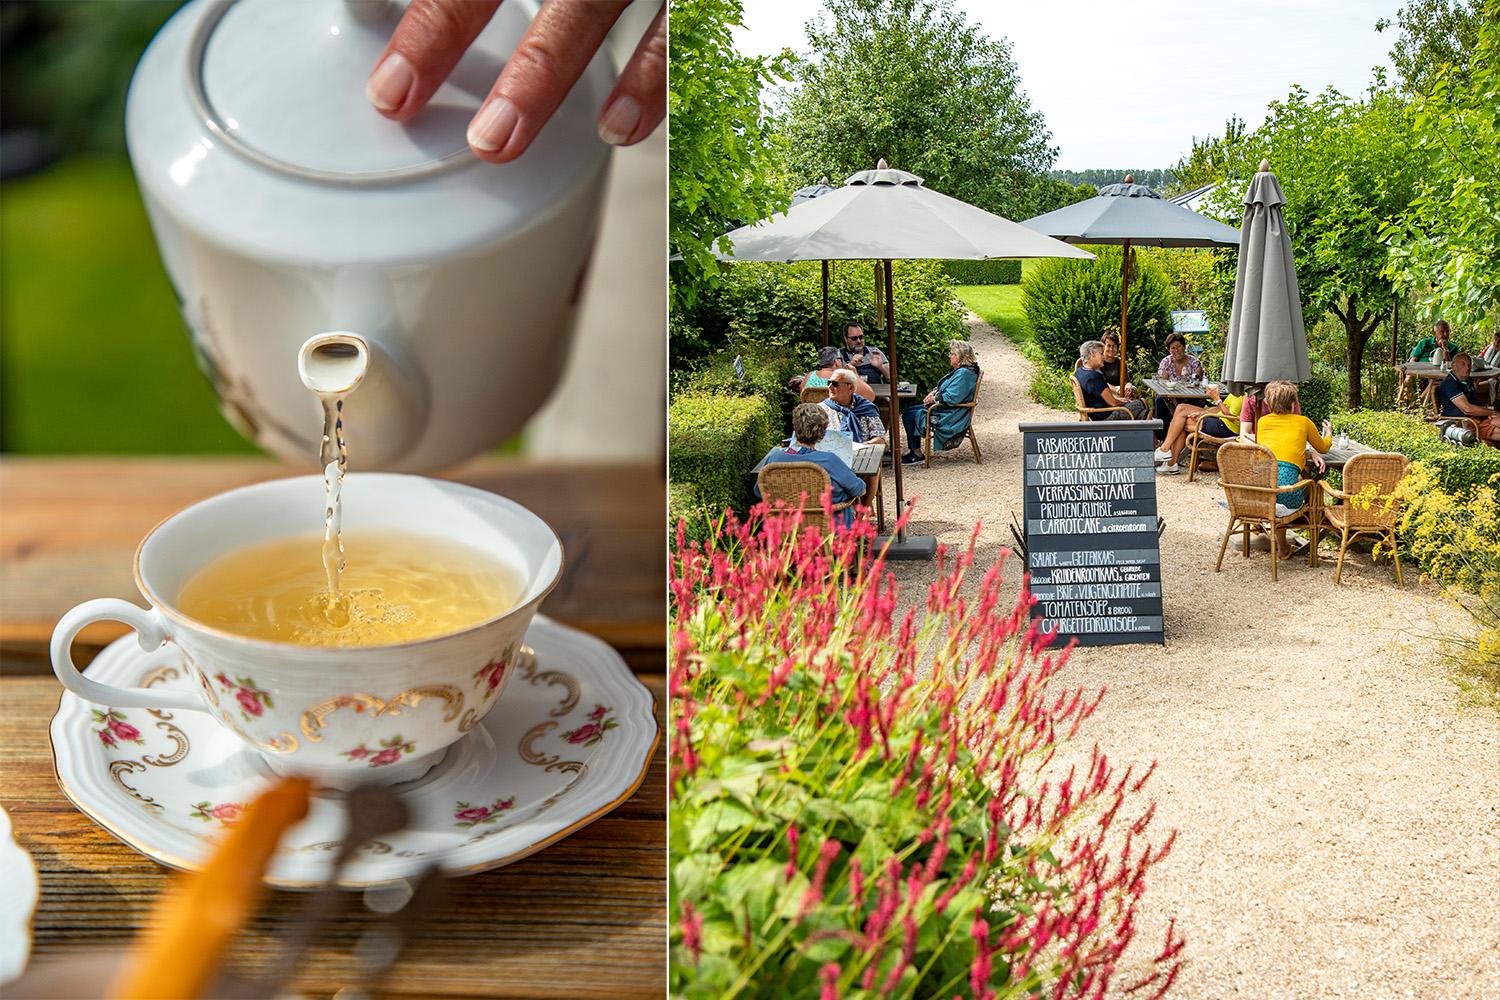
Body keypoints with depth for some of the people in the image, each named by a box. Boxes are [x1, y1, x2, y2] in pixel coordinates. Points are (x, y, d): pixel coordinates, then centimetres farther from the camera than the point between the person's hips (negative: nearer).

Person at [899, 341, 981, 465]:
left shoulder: (964, 374, -23)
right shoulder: (960, 370, 11)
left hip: (950, 418, -11)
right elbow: (943, 386, 24)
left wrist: (934, 398, -12)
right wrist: (934, 392, 3)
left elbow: (951, 398, -28)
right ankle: (913, 450, 12)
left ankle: (917, 454, 1)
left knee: (909, 416, -9)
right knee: (907, 413, 10)